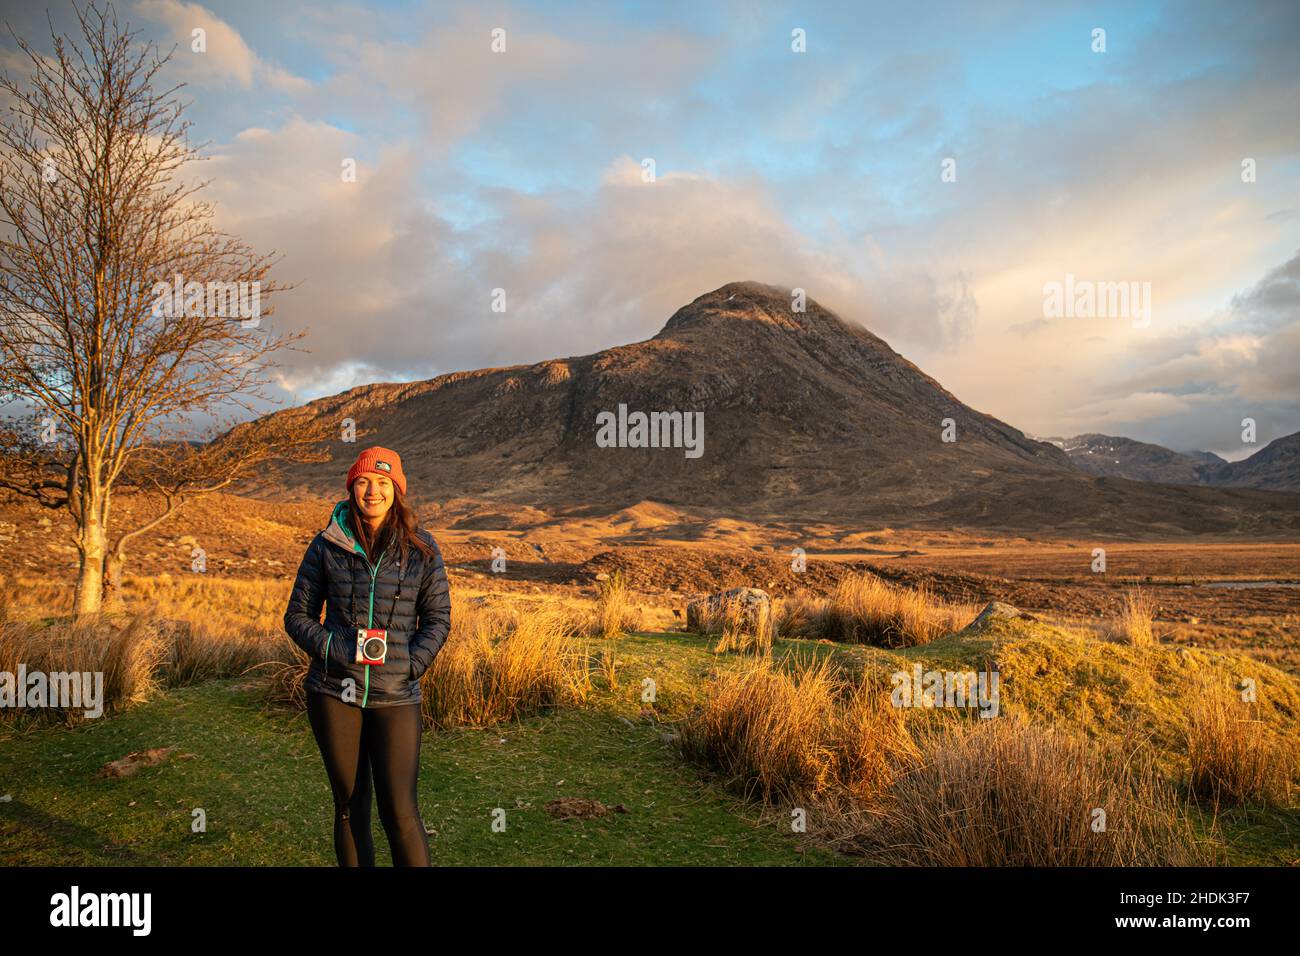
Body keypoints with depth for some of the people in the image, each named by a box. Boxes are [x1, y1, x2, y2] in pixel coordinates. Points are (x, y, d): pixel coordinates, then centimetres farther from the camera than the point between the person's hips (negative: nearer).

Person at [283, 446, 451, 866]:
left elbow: (437, 618, 5)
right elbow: (298, 615, 7)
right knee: (349, 806, 13)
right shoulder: (327, 545, 1)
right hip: (334, 691, 1)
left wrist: (412, 664, -8)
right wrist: (334, 649, -8)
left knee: (401, 811, -2)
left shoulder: (421, 548, 0)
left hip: (396, 695, -1)